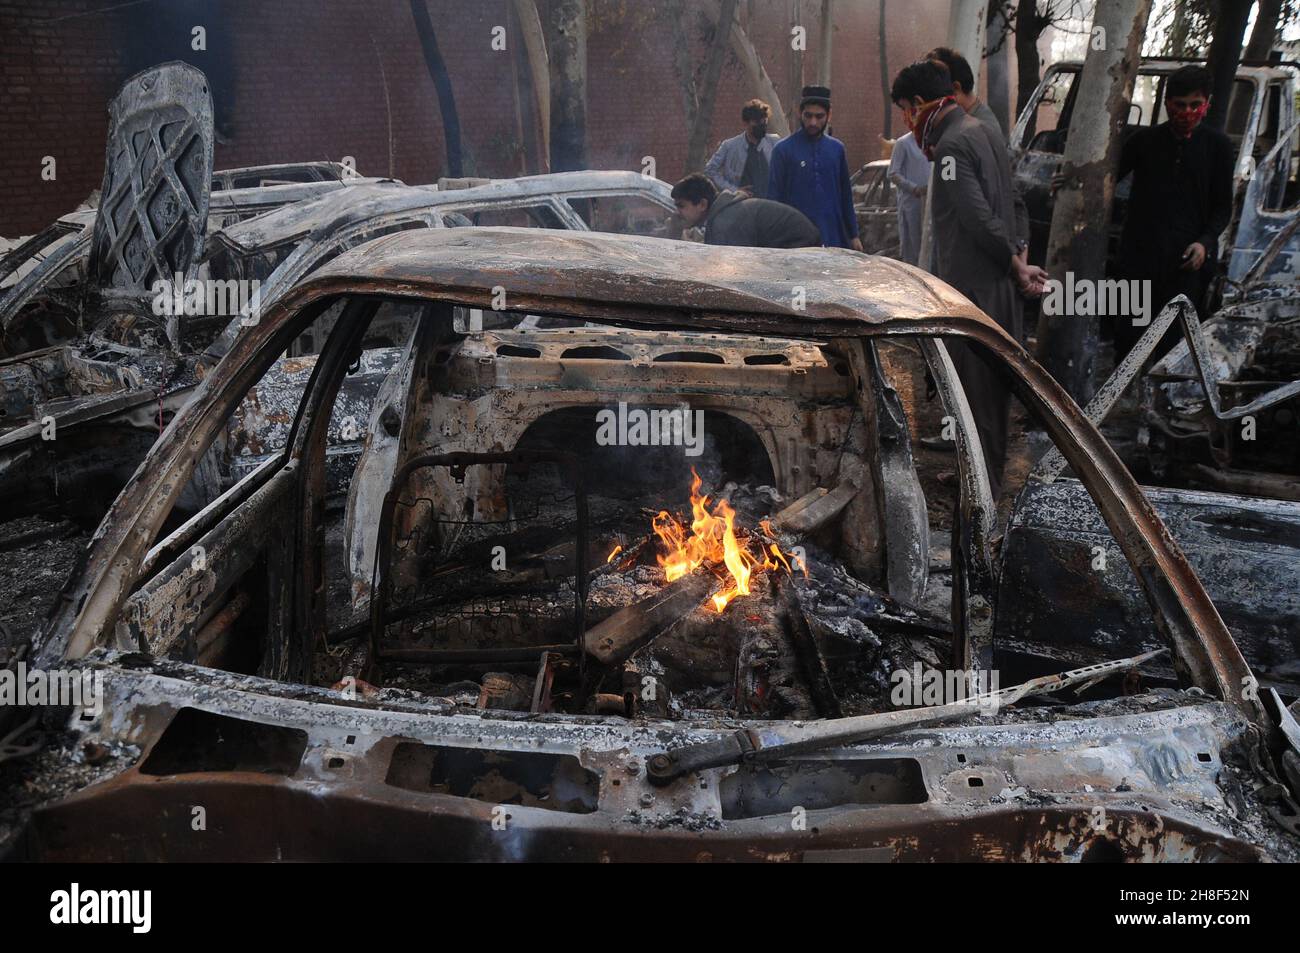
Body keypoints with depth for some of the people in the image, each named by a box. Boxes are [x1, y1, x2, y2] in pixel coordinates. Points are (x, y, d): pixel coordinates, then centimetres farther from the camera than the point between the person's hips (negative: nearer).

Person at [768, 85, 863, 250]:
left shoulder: (837, 148, 10)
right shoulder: (784, 149, -2)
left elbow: (845, 196, 15)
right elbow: (774, 197, -2)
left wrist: (853, 235, 14)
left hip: (834, 237, 4)